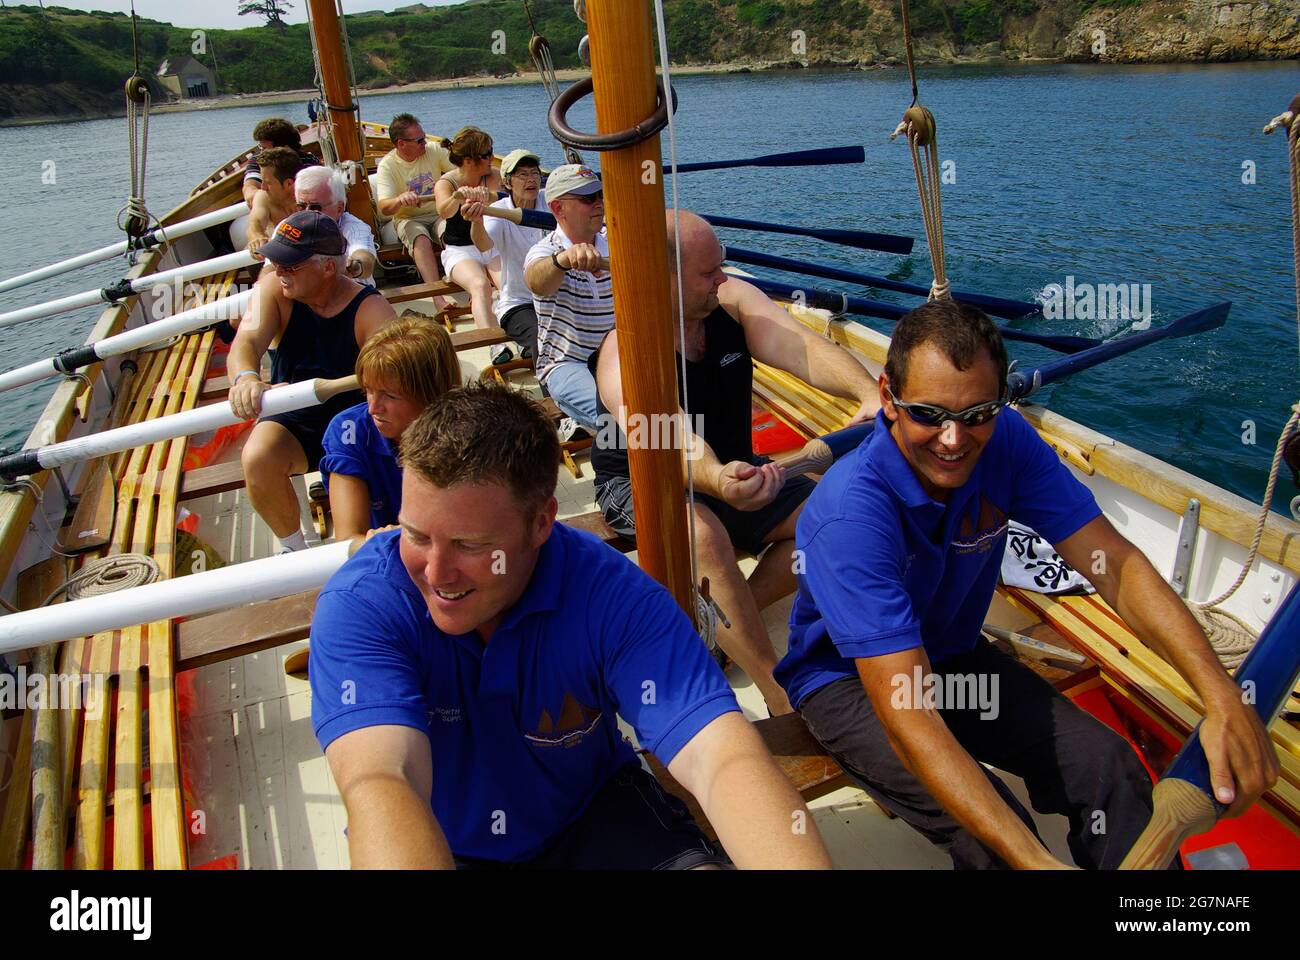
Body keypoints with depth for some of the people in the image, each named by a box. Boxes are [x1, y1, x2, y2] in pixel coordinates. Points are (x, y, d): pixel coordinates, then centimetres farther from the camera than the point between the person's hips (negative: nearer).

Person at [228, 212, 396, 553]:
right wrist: (246, 377, -48)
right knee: (258, 458, -29)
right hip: (292, 422, 2)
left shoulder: (371, 309, -17)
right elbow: (247, 340, -23)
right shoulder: (276, 292, -8)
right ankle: (294, 549, -1)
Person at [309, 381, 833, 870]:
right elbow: (379, 784, -37)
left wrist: (801, 860, -50)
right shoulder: (358, 605, -23)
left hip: (591, 817, 0)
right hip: (436, 843, 1)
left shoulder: (612, 594, -23)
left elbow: (724, 758, -33)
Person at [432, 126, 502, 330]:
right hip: (460, 250, -3)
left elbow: (499, 198, -20)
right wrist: (457, 197, -51)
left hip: (493, 246, 3)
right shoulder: (446, 183, -6)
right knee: (481, 286, -34)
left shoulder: (492, 176, 3)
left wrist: (485, 195, -44)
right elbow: (444, 212, -28)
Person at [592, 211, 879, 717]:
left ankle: (722, 624, -5)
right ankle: (780, 693, -28)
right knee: (703, 536, -37)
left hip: (733, 468, 6)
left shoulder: (734, 300, -9)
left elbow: (801, 348, -25)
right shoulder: (624, 353, -26)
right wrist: (718, 480, -67)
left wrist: (870, 394, -45)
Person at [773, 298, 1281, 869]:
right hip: (848, 679, -5)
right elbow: (906, 719, -39)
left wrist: (1222, 697, -32)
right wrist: (1035, 861, -46)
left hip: (953, 654, 6)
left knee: (1110, 768, -12)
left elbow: (1113, 565, -17)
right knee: (993, 842, -25)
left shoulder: (1005, 442, -17)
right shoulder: (851, 514, -36)